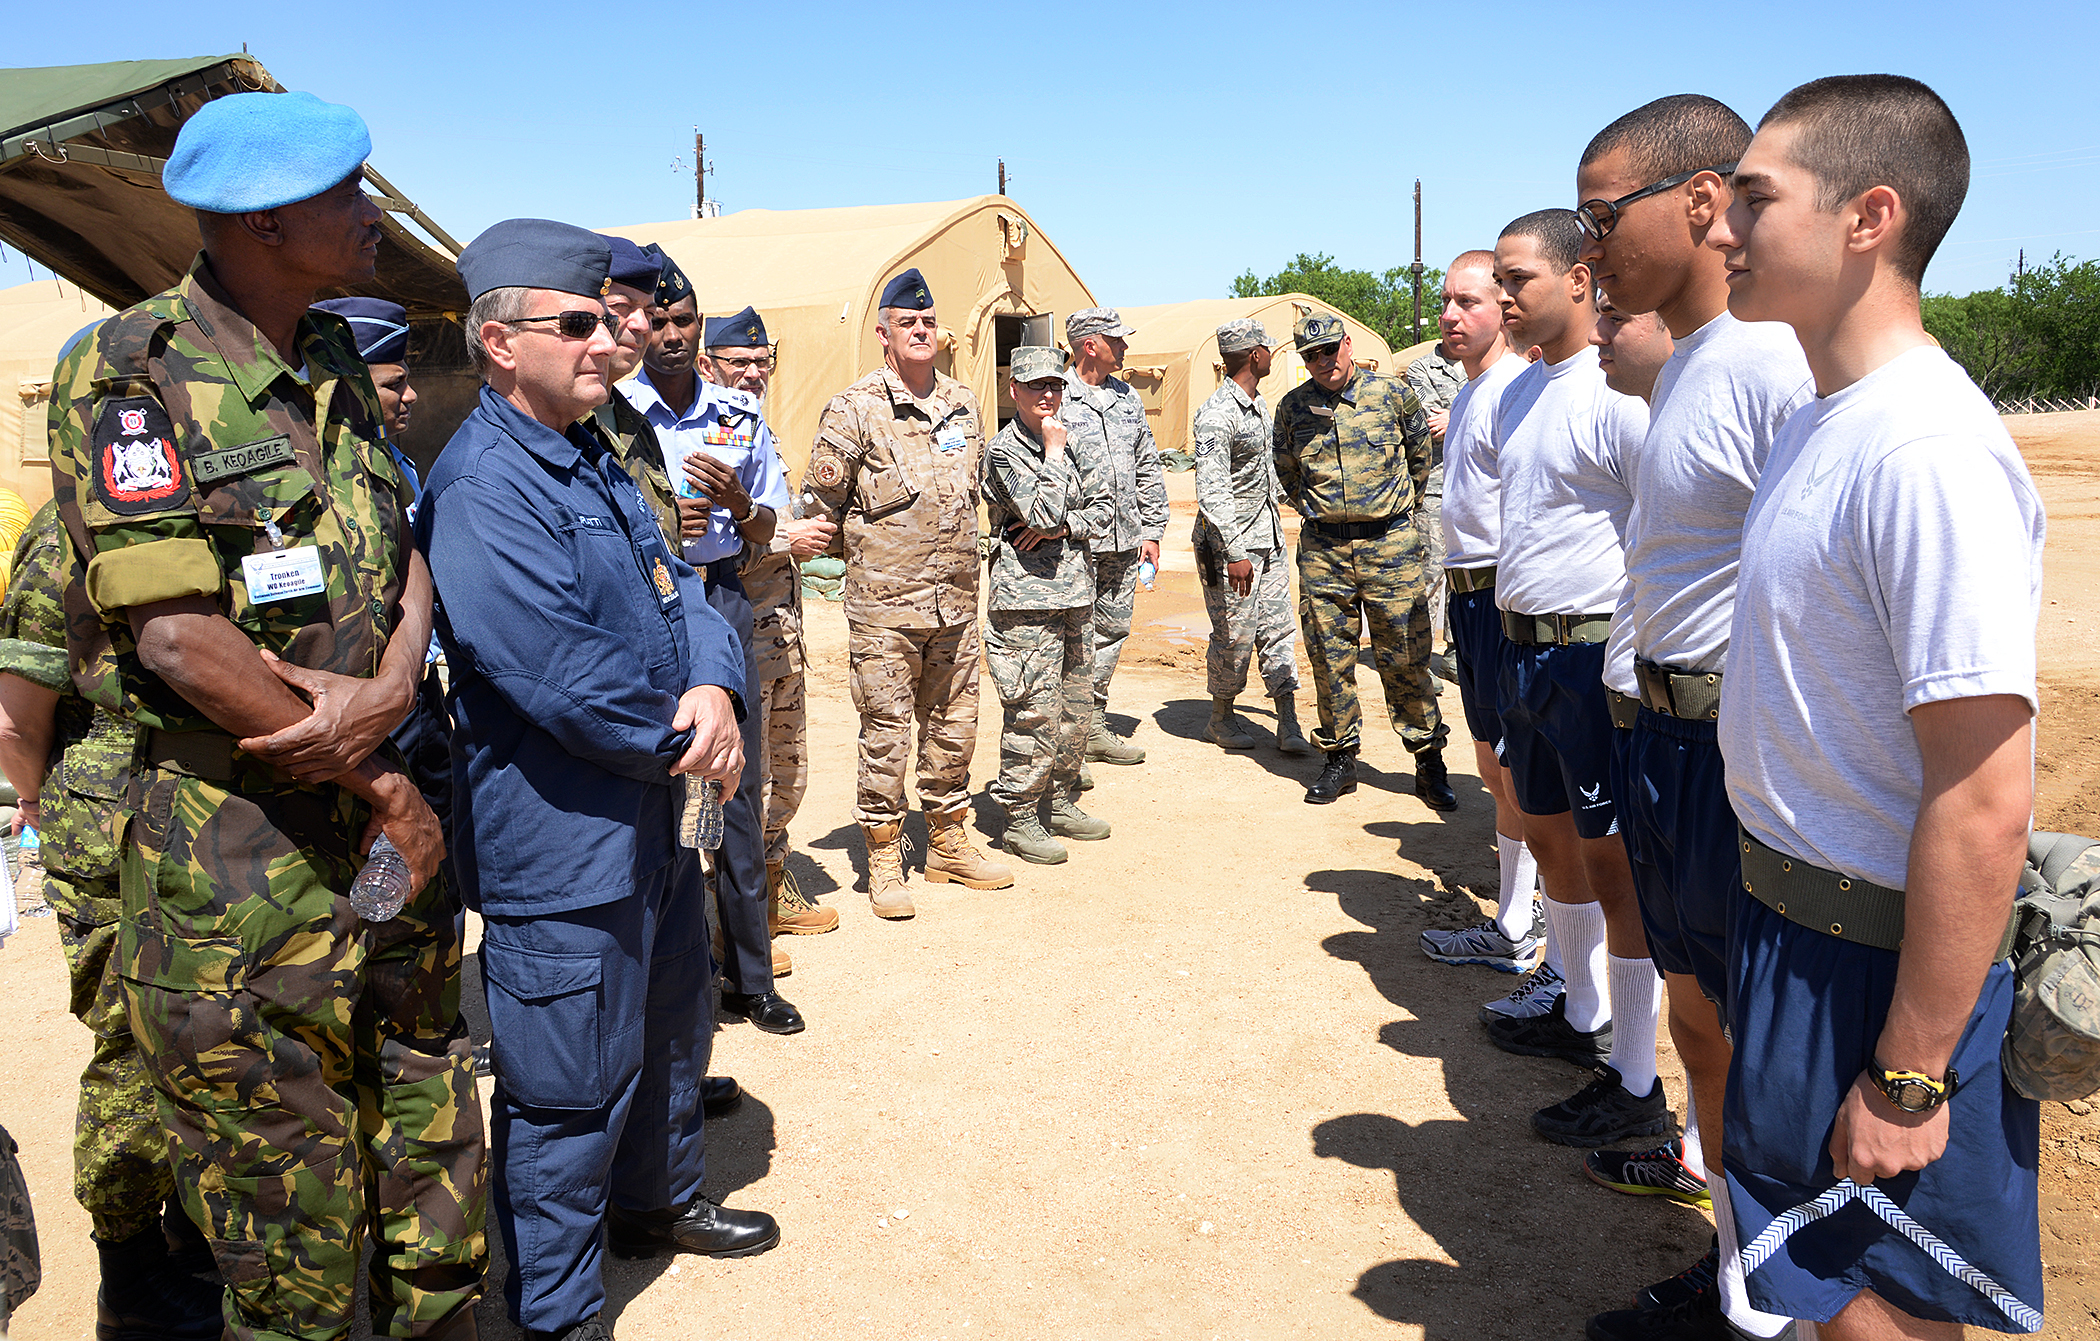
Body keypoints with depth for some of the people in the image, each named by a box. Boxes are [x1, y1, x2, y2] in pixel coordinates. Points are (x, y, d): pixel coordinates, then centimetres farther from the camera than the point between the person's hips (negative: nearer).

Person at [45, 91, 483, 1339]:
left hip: (391, 835, 7)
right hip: (239, 874, -6)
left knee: (441, 1229, 17)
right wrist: (375, 781, -11)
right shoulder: (129, 371, -11)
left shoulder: (336, 361, 11)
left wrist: (390, 692, -11)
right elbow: (177, 635, -18)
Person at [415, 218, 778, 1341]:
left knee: (671, 1025, 25)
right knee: (571, 1089, 5)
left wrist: (714, 686, -13)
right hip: (560, 843, -10)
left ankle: (656, 1201, 49)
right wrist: (678, 745, -12)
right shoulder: (479, 487, -20)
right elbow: (563, 677, -27)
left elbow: (675, 587, 7)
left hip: (652, 816, 10)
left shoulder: (593, 461, 11)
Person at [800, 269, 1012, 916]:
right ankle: (883, 859, 13)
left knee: (953, 724, 14)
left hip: (957, 600, 6)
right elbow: (819, 498, -5)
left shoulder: (963, 404, 11)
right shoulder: (856, 408, -8)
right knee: (886, 730, 0)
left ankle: (948, 843, 29)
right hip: (885, 603, -5)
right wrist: (864, 554, 0)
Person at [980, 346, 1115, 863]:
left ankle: (1062, 801, 27)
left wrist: (1061, 528, -7)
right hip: (1026, 600, -8)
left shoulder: (1070, 445, 15)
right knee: (1035, 712, -6)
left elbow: (1104, 506, 10)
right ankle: (1019, 819, 5)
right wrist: (1054, 453, -12)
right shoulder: (1004, 451, -9)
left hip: (1075, 594, 8)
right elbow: (1043, 512, -21)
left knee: (1076, 707, 13)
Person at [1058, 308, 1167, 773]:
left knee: (1112, 632, 12)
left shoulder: (1128, 398, 15)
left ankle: (1094, 728, 25)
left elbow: (1148, 467, 19)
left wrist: (1151, 530, 14)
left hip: (1123, 543, 7)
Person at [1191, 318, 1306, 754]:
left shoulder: (1259, 405, 13)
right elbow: (1212, 491, -24)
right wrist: (1234, 553, -28)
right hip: (1229, 542, -8)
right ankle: (1221, 719, 19)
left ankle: (1288, 726, 8)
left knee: (1278, 629, 5)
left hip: (1267, 538, 9)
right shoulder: (1217, 415, -18)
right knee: (1234, 636, 0)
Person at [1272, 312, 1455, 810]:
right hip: (1322, 550, 2)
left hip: (1392, 545, -2)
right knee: (1329, 660, 6)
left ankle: (1428, 760, 12)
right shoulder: (1292, 407, 5)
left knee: (1405, 658, 1)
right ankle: (1339, 759, 19)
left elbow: (1420, 456, 14)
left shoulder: (1393, 394, 0)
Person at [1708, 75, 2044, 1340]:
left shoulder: (1927, 451, -24)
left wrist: (1907, 1079, -21)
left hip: (1883, 954, -9)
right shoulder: (1824, 422, 7)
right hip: (1794, 912, 9)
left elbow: (1985, 807, -26)